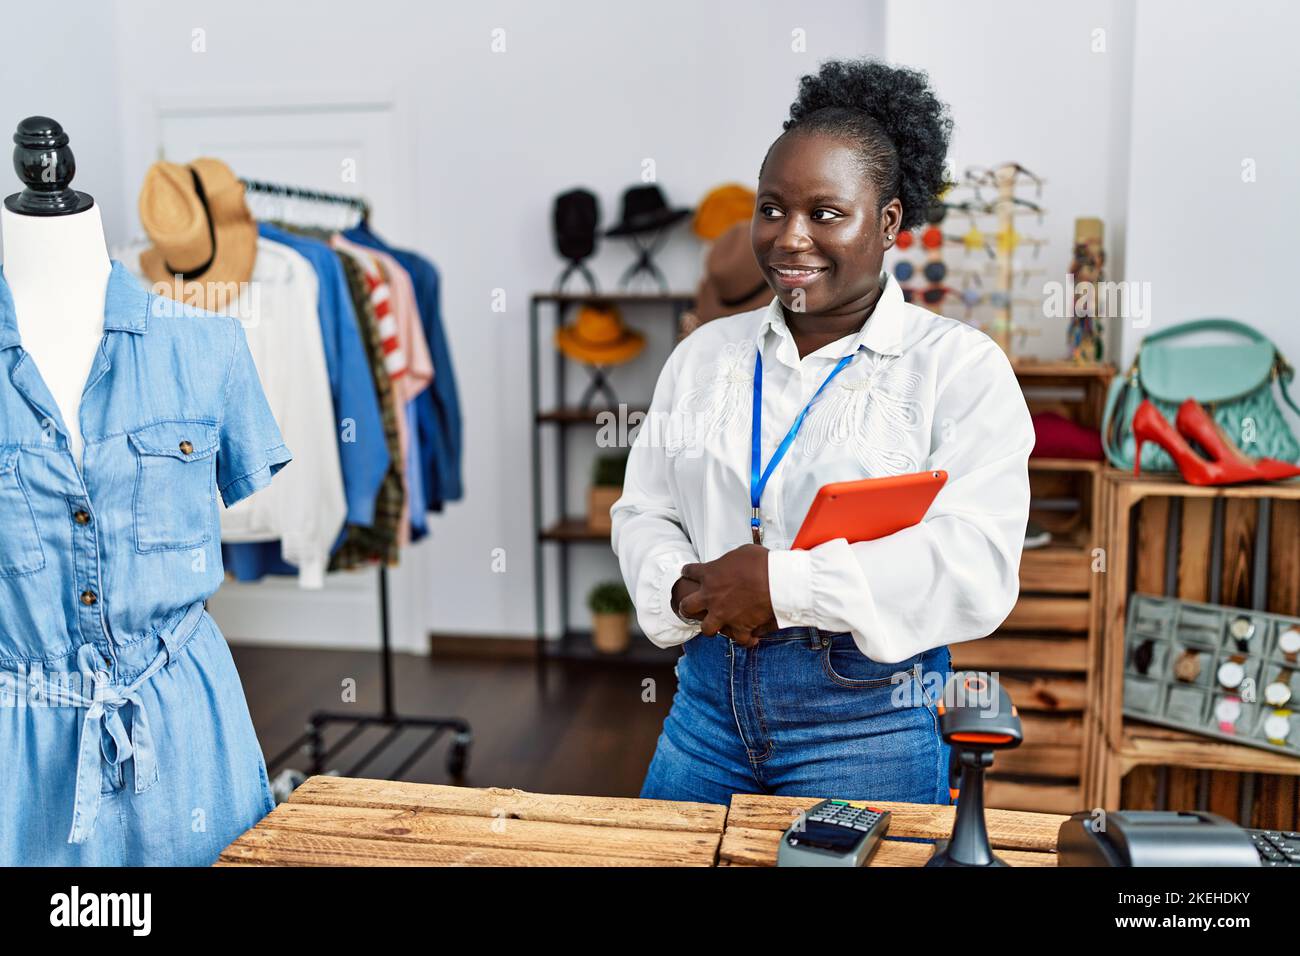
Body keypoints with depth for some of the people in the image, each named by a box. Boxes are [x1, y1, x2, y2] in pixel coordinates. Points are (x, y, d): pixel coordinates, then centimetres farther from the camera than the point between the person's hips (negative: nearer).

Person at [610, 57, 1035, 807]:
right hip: (709, 695, 5)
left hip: (868, 716, -4)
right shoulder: (705, 353, 9)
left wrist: (785, 584, -22)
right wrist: (685, 589, -13)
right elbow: (644, 512, 9)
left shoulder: (960, 366, -6)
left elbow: (977, 568, -18)